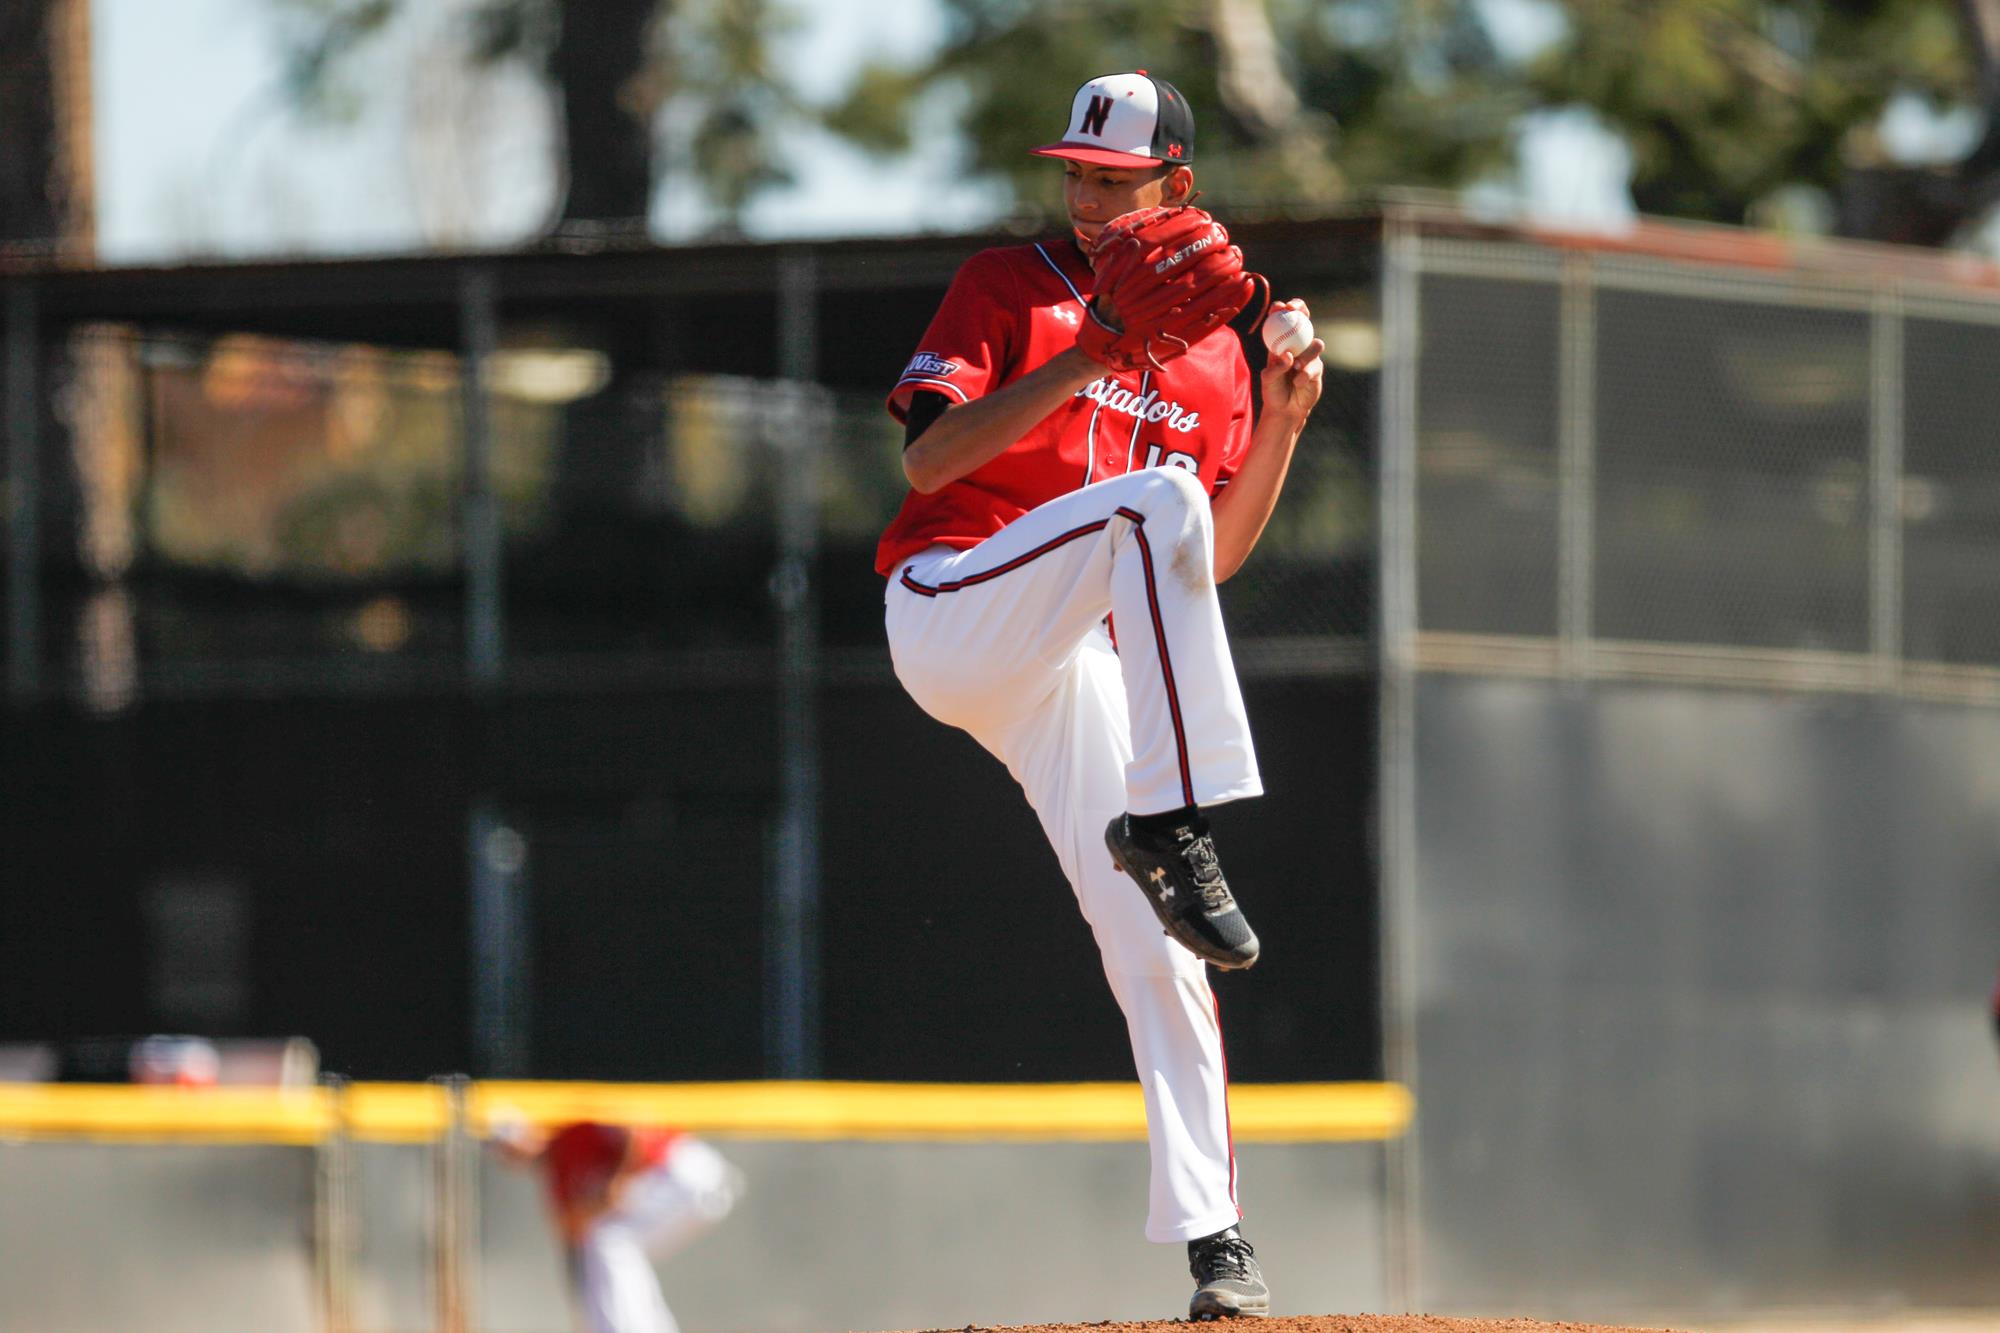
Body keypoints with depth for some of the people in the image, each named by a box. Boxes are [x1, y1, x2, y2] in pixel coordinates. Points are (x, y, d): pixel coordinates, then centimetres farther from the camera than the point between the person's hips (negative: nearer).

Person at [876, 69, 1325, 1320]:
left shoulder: (1218, 348, 17)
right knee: (1153, 496, -32)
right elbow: (929, 460, -8)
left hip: (1076, 672, 4)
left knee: (1157, 947, -5)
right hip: (951, 609, -4)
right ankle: (1170, 825, -37)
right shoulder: (1010, 286, 5)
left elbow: (1216, 559, 15)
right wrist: (1086, 361, -17)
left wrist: (1283, 423, 1)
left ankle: (1214, 1239, -1)